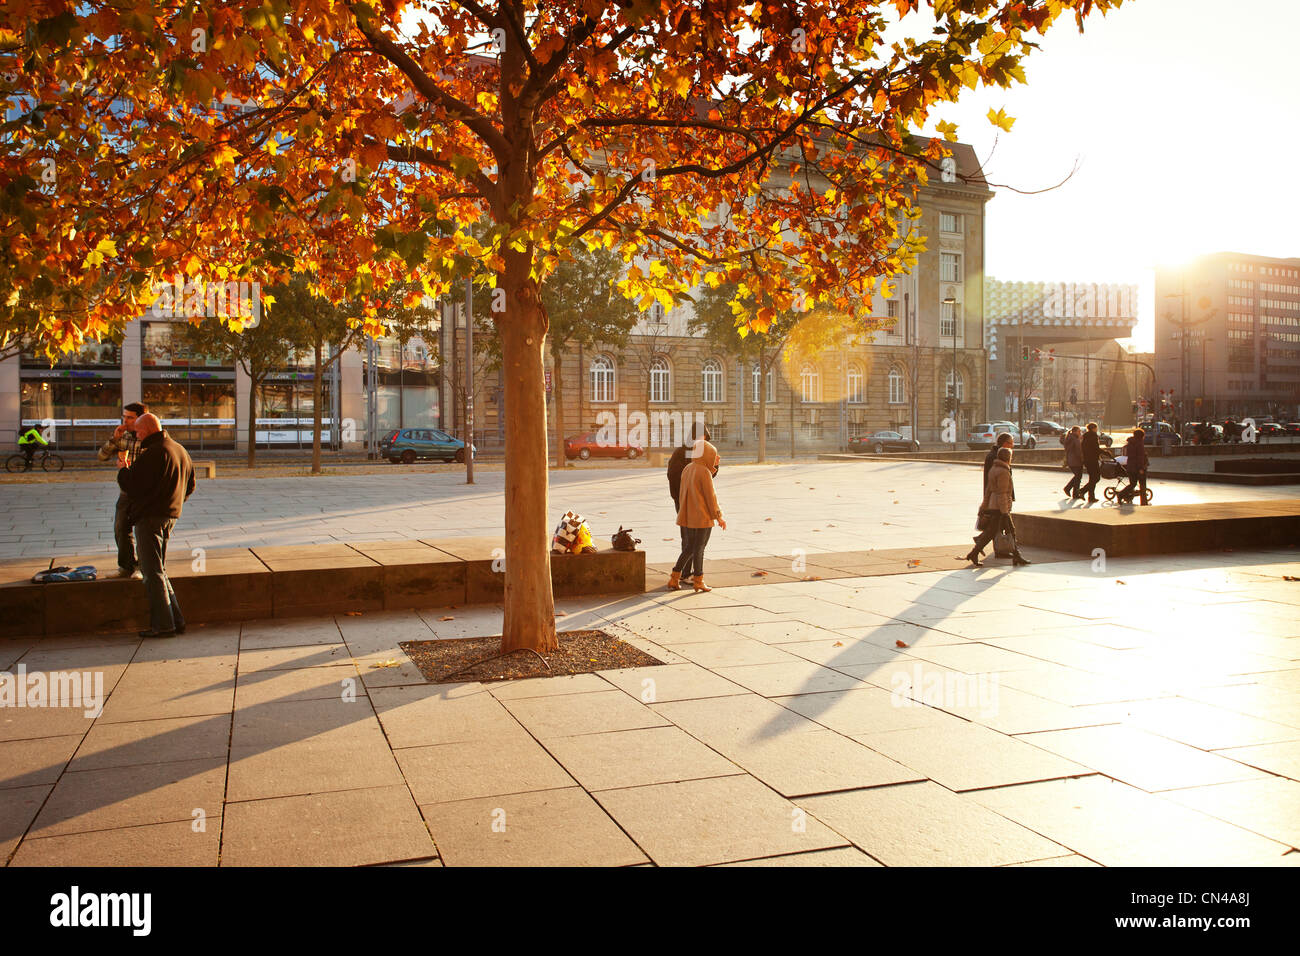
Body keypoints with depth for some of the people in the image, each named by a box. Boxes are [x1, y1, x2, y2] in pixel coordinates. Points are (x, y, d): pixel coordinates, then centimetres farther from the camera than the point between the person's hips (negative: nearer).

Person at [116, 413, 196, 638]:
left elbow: (130, 484, -17)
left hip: (149, 517, -9)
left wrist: (123, 469, 1)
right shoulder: (180, 451, 12)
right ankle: (176, 620, 15)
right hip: (171, 516, 9)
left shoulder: (151, 454, -17)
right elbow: (190, 486, 19)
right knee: (159, 570, 17)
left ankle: (163, 624, -1)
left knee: (153, 571, -3)